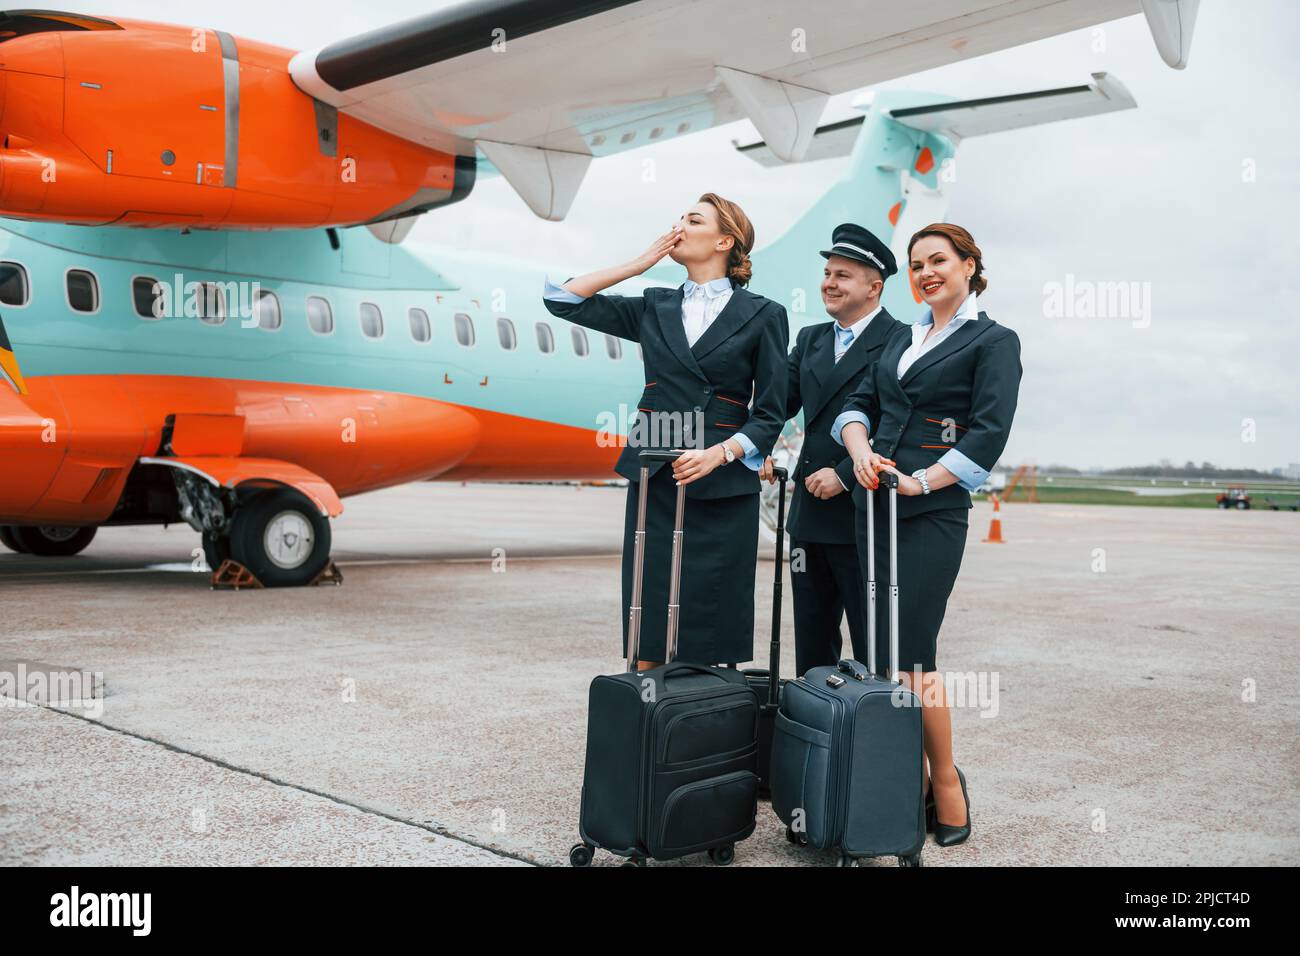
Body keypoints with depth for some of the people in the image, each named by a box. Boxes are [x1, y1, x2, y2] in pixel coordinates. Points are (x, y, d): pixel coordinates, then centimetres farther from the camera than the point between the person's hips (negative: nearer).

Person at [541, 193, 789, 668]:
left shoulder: (763, 316, 3)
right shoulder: (654, 308, 13)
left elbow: (770, 414, 0)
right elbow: (563, 299, 9)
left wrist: (719, 454, -16)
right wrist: (640, 263, 6)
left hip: (722, 486, -3)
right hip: (654, 482, 3)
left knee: (707, 635, 1)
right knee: (647, 620, 1)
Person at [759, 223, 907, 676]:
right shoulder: (810, 340, 14)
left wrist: (844, 475, -19)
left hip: (864, 515, -7)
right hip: (809, 516, 7)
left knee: (872, 653, 4)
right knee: (812, 646, 15)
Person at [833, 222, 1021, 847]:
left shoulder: (994, 342, -1)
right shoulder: (906, 338, 19)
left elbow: (989, 433, -11)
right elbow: (860, 402, 14)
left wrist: (922, 480, -17)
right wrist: (861, 451, -7)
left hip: (931, 513, -6)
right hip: (875, 504, 7)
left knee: (908, 655, -10)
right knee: (884, 652, 6)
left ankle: (947, 789, 5)